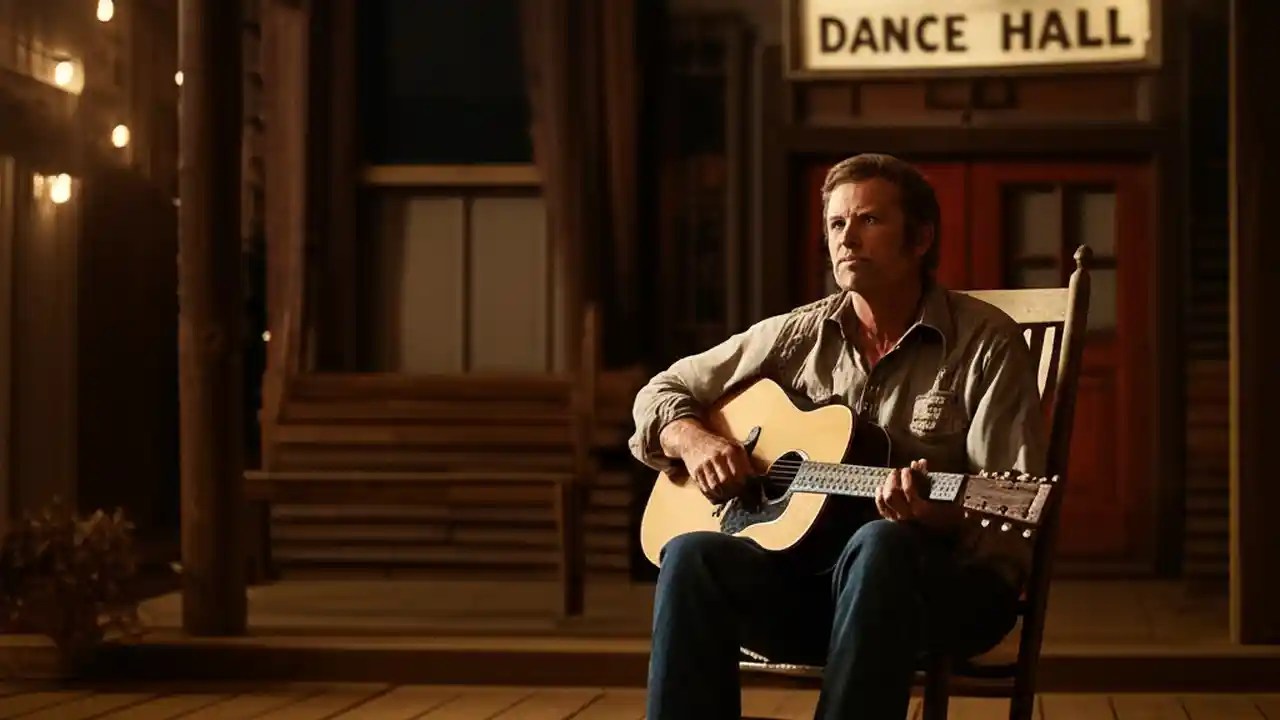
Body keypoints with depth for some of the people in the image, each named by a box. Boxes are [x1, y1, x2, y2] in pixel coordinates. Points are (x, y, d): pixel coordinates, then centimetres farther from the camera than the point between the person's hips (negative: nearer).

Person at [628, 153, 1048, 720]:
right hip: (809, 575, 4)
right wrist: (694, 440, -5)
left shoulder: (985, 343, -3)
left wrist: (939, 515, -31)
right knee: (692, 555, -26)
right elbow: (662, 393, 17)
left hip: (951, 587, -3)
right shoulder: (797, 336, 10)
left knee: (880, 544, -39)